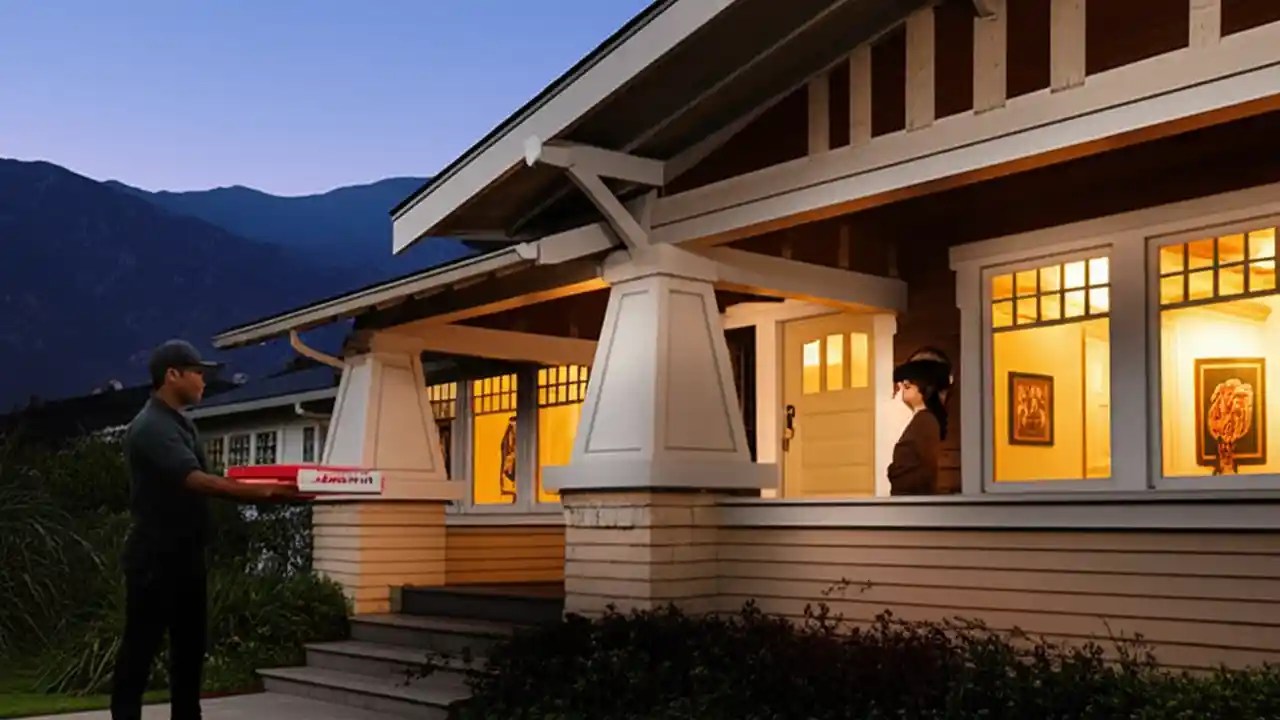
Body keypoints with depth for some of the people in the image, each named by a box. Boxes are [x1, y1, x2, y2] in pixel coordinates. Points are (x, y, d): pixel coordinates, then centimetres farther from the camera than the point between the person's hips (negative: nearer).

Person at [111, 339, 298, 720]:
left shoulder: (182, 424, 13)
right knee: (140, 646, -1)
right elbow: (196, 481, -30)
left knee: (189, 645, 13)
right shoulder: (151, 427, -19)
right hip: (154, 557, -9)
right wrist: (263, 492, -34)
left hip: (185, 554, 9)